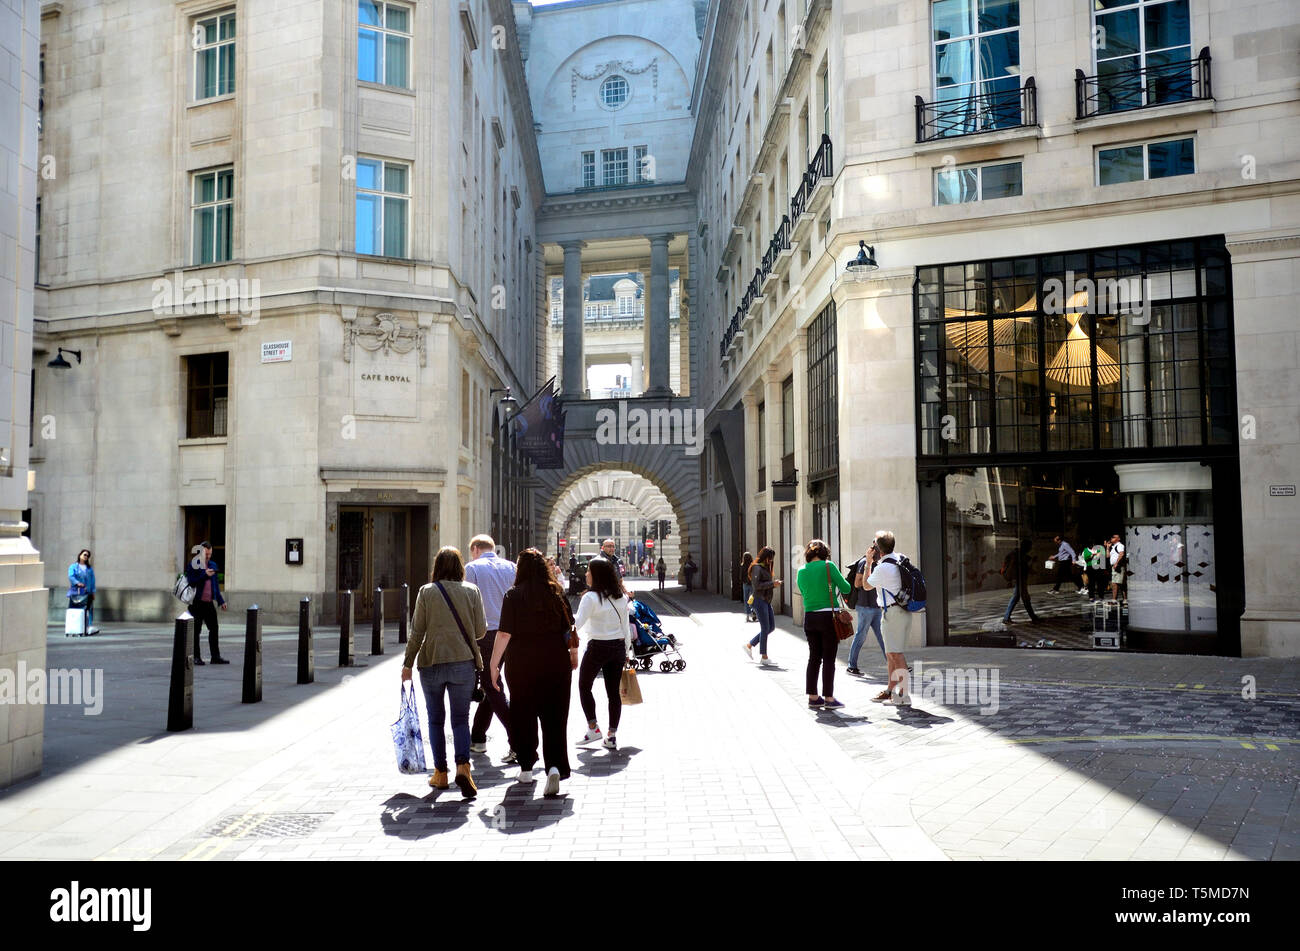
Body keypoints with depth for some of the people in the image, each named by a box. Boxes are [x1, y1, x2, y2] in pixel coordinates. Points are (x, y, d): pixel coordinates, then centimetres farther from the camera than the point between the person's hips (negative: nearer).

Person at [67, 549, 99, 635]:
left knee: (88, 610, -6)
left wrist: (93, 592, 9)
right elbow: (71, 576, -11)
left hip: (87, 593, 3)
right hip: (75, 592, -3)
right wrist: (77, 583, -28)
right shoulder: (73, 566, 6)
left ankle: (89, 627, -8)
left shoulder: (89, 569, 17)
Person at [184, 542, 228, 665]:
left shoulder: (213, 565, 14)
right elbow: (191, 581, -15)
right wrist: (205, 575, -21)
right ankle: (196, 657, 9)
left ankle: (215, 656, 12)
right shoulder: (193, 565, -4)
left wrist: (221, 601, 17)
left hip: (209, 603, 6)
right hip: (197, 603, -5)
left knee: (214, 629, 5)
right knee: (196, 630, 2)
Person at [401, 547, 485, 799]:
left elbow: (417, 632, -2)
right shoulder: (471, 591, 1)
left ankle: (440, 773, 19)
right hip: (464, 662, 0)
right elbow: (480, 630, 1)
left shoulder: (426, 592, -1)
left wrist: (408, 663, 7)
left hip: (431, 662, 0)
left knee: (435, 719, 14)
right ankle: (463, 765, -15)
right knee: (461, 718, 6)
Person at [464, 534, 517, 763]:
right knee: (490, 686, 18)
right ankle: (477, 738, 28)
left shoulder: (473, 568, -2)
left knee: (493, 690, -2)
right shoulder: (510, 567, 10)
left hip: (486, 633, -5)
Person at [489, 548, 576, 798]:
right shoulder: (556, 592, 1)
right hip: (555, 661, 2)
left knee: (523, 715, 14)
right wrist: (573, 654, 19)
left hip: (522, 662, -1)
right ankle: (555, 766, -12)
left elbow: (504, 633, -10)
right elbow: (569, 628, 5)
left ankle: (526, 768, 24)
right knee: (554, 716, 4)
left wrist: (493, 664, -4)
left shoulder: (513, 595, -7)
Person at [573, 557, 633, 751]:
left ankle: (593, 728, 12)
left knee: (584, 686, 14)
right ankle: (611, 736, 12)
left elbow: (576, 624, -18)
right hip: (618, 647, 5)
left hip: (598, 647, -5)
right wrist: (627, 651, 16)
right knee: (613, 691, 9)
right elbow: (626, 626, 9)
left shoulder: (591, 597, -14)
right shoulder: (621, 596, 5)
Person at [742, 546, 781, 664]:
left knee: (771, 627, 10)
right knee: (765, 628, -6)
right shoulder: (757, 567, -11)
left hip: (767, 601, 9)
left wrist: (774, 584, 2)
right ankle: (763, 657, 3)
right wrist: (772, 584, -18)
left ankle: (749, 645, 19)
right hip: (759, 600, -9)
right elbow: (756, 585, -21)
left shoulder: (766, 568, 17)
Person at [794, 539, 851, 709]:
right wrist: (835, 584, 16)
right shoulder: (828, 566, -7)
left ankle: (813, 697, 17)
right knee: (829, 659, 1)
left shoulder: (801, 571, 6)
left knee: (814, 657, 13)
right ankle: (829, 698, 2)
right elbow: (846, 588, -4)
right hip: (828, 616, -5)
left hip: (809, 617, 5)